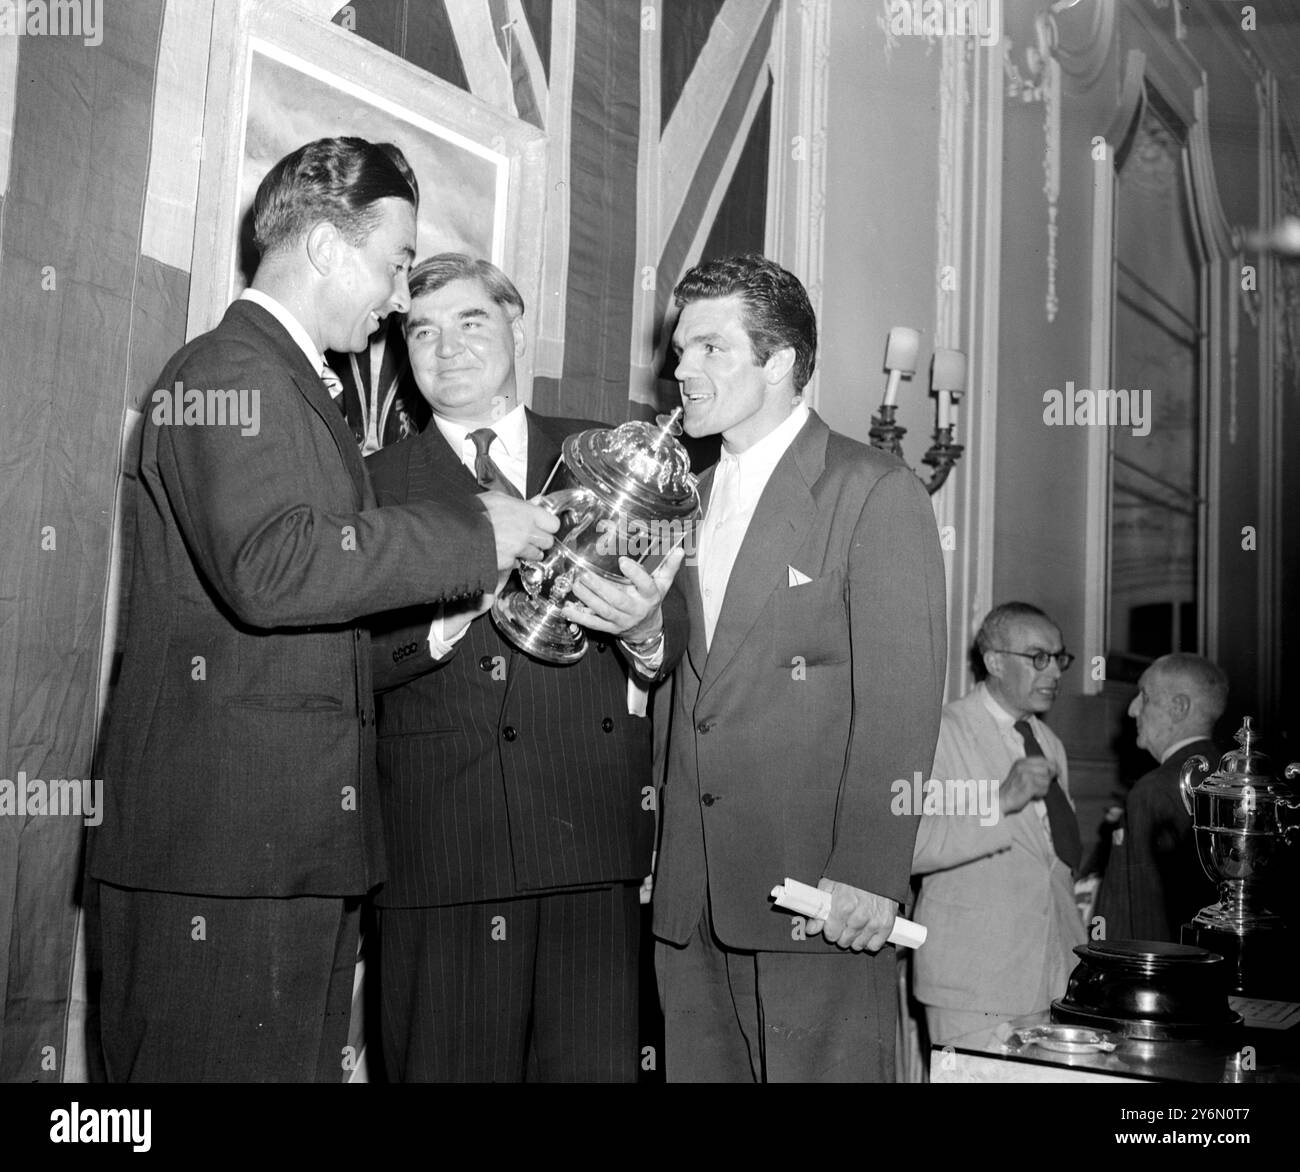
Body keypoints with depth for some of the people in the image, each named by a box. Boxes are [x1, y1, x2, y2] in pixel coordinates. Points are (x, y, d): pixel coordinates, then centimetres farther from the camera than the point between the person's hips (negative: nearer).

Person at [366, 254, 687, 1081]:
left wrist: (646, 629, -13)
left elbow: (677, 639, 10)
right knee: (449, 1066, 3)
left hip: (594, 843, 2)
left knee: (597, 1065, 3)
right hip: (440, 849, -1)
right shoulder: (378, 484, 9)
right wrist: (451, 613, -18)